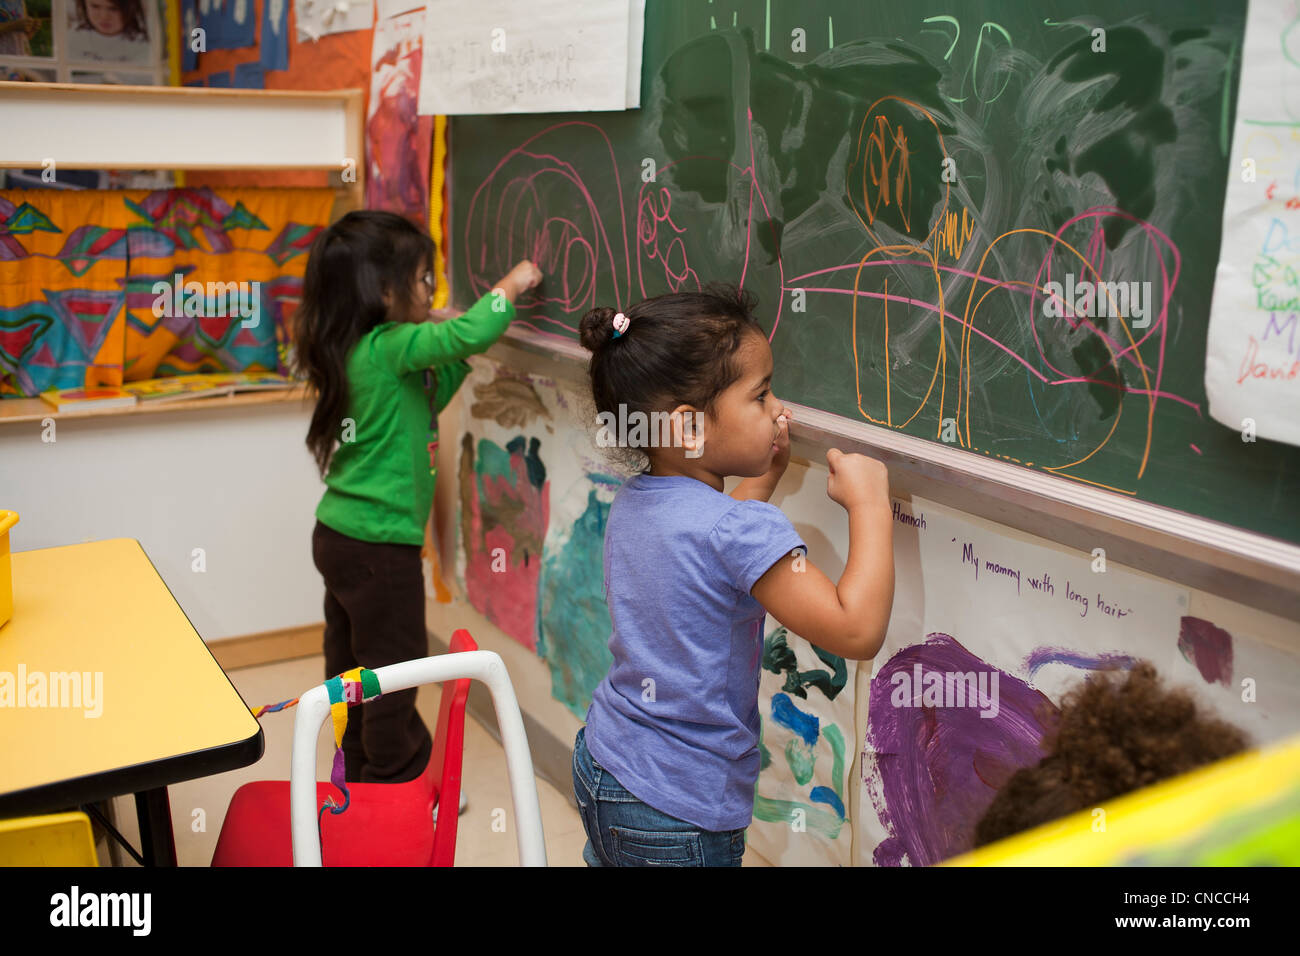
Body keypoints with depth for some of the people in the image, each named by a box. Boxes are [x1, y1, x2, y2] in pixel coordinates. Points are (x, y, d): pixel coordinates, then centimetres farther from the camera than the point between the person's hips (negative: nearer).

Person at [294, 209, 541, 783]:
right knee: (395, 665, 5)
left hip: (340, 533, 10)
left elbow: (420, 406, 19)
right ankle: (395, 778, 19)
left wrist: (457, 360, 9)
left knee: (352, 659, 20)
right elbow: (469, 332, -29)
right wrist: (510, 286, -12)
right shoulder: (388, 347, -20)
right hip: (378, 543, -10)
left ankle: (359, 768, 35)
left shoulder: (361, 352, 9)